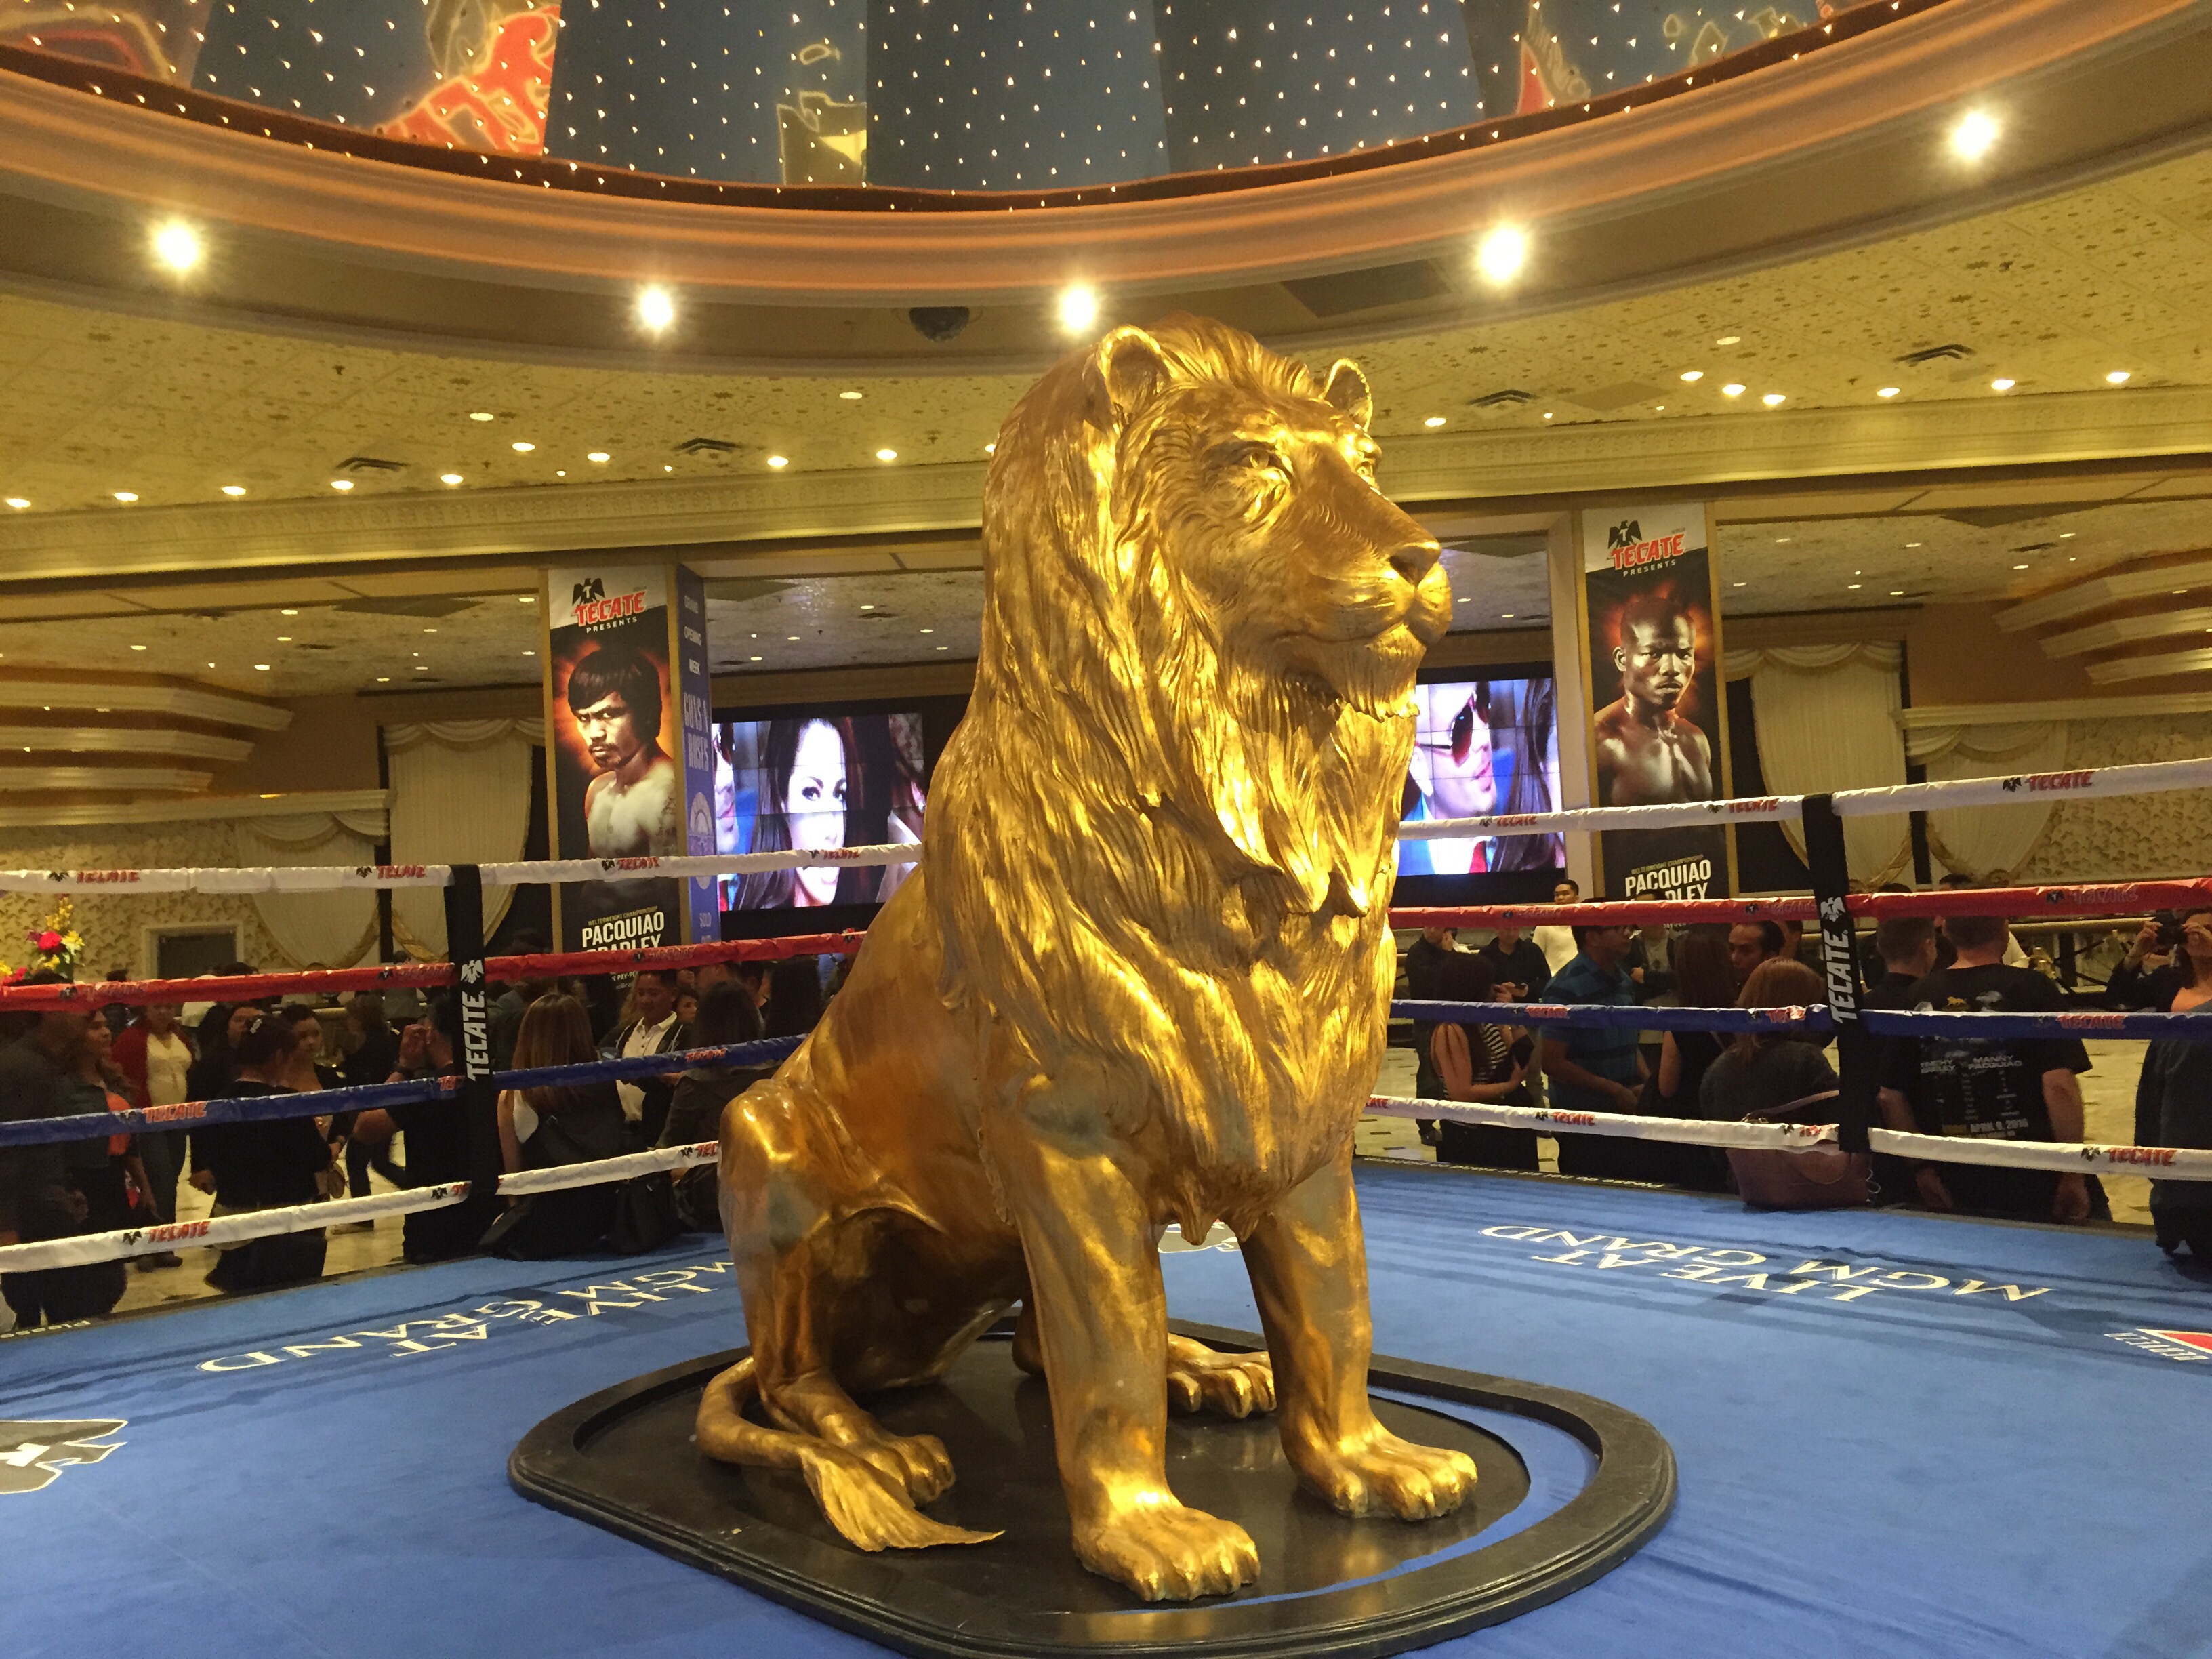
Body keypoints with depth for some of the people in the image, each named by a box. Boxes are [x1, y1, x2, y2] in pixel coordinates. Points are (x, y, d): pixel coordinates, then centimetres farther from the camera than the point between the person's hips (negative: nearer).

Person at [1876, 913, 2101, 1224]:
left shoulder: (1917, 998, 1)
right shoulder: (2032, 989, -9)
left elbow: (1890, 1097, 2)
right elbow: (2059, 1085, -16)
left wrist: (1923, 1168, 11)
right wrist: (2073, 1175, -8)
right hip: (2034, 1184, -3)